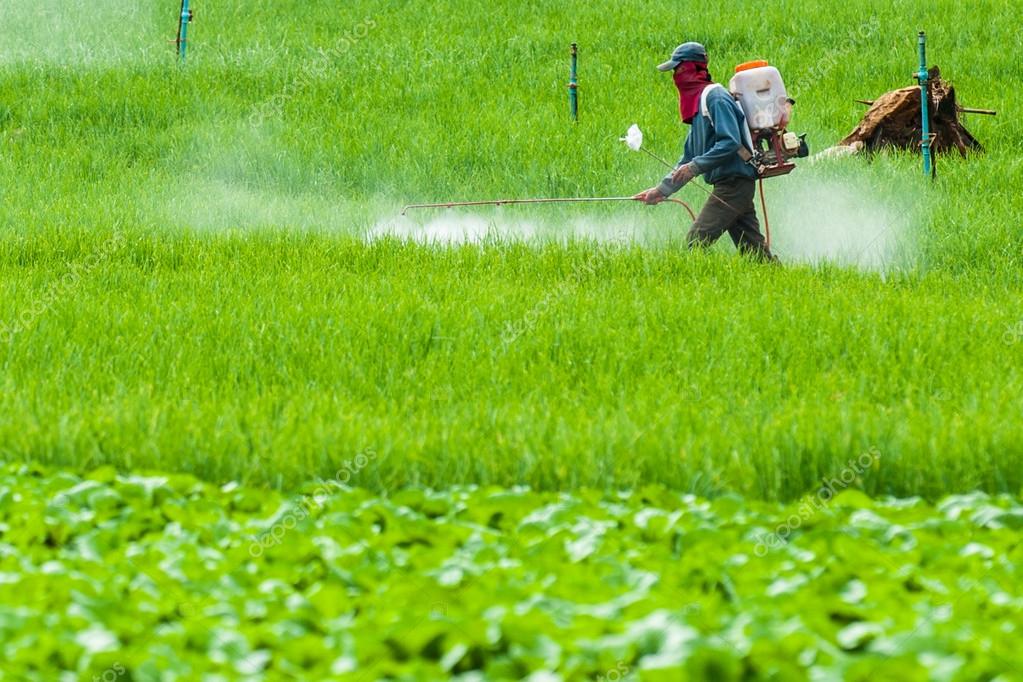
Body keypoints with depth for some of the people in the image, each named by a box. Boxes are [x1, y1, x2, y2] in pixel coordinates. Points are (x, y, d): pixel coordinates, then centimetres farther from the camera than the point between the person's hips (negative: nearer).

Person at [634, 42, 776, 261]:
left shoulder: (715, 99, -11)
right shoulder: (698, 103, 20)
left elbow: (730, 143, -23)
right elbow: (690, 157, 24)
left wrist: (695, 167, -23)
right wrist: (662, 189, 18)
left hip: (733, 183, -10)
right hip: (729, 185, 10)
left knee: (696, 242, -15)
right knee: (753, 251, 8)